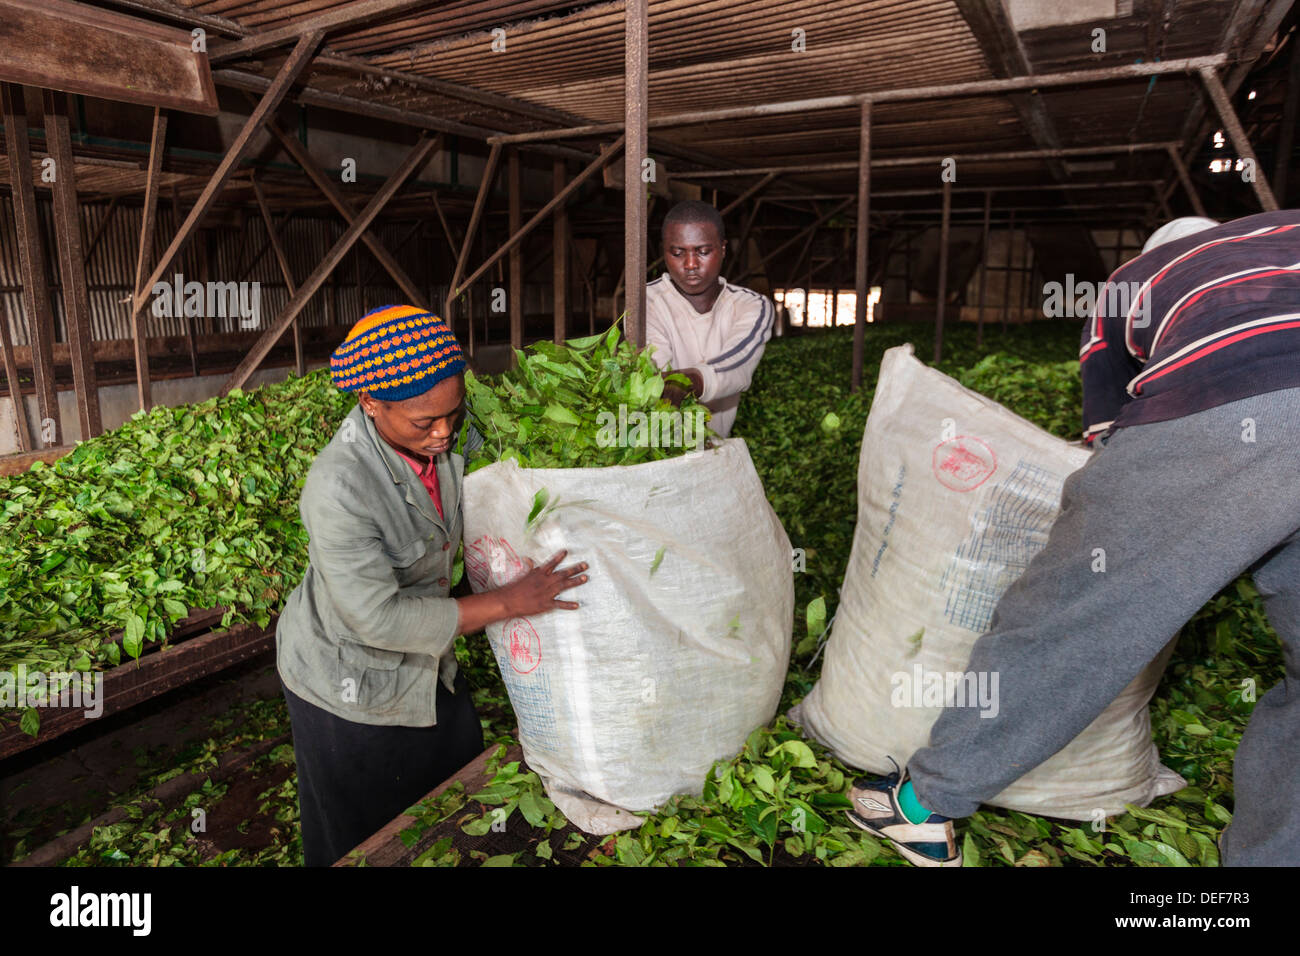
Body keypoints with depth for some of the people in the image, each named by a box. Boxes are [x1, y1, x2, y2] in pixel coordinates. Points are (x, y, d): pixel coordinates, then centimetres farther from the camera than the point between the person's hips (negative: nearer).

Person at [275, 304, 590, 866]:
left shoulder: (446, 436, -16)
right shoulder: (337, 488, -35)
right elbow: (378, 618, -32)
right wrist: (507, 603, -30)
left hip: (423, 657, 6)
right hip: (348, 686, -6)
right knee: (361, 839, 19)